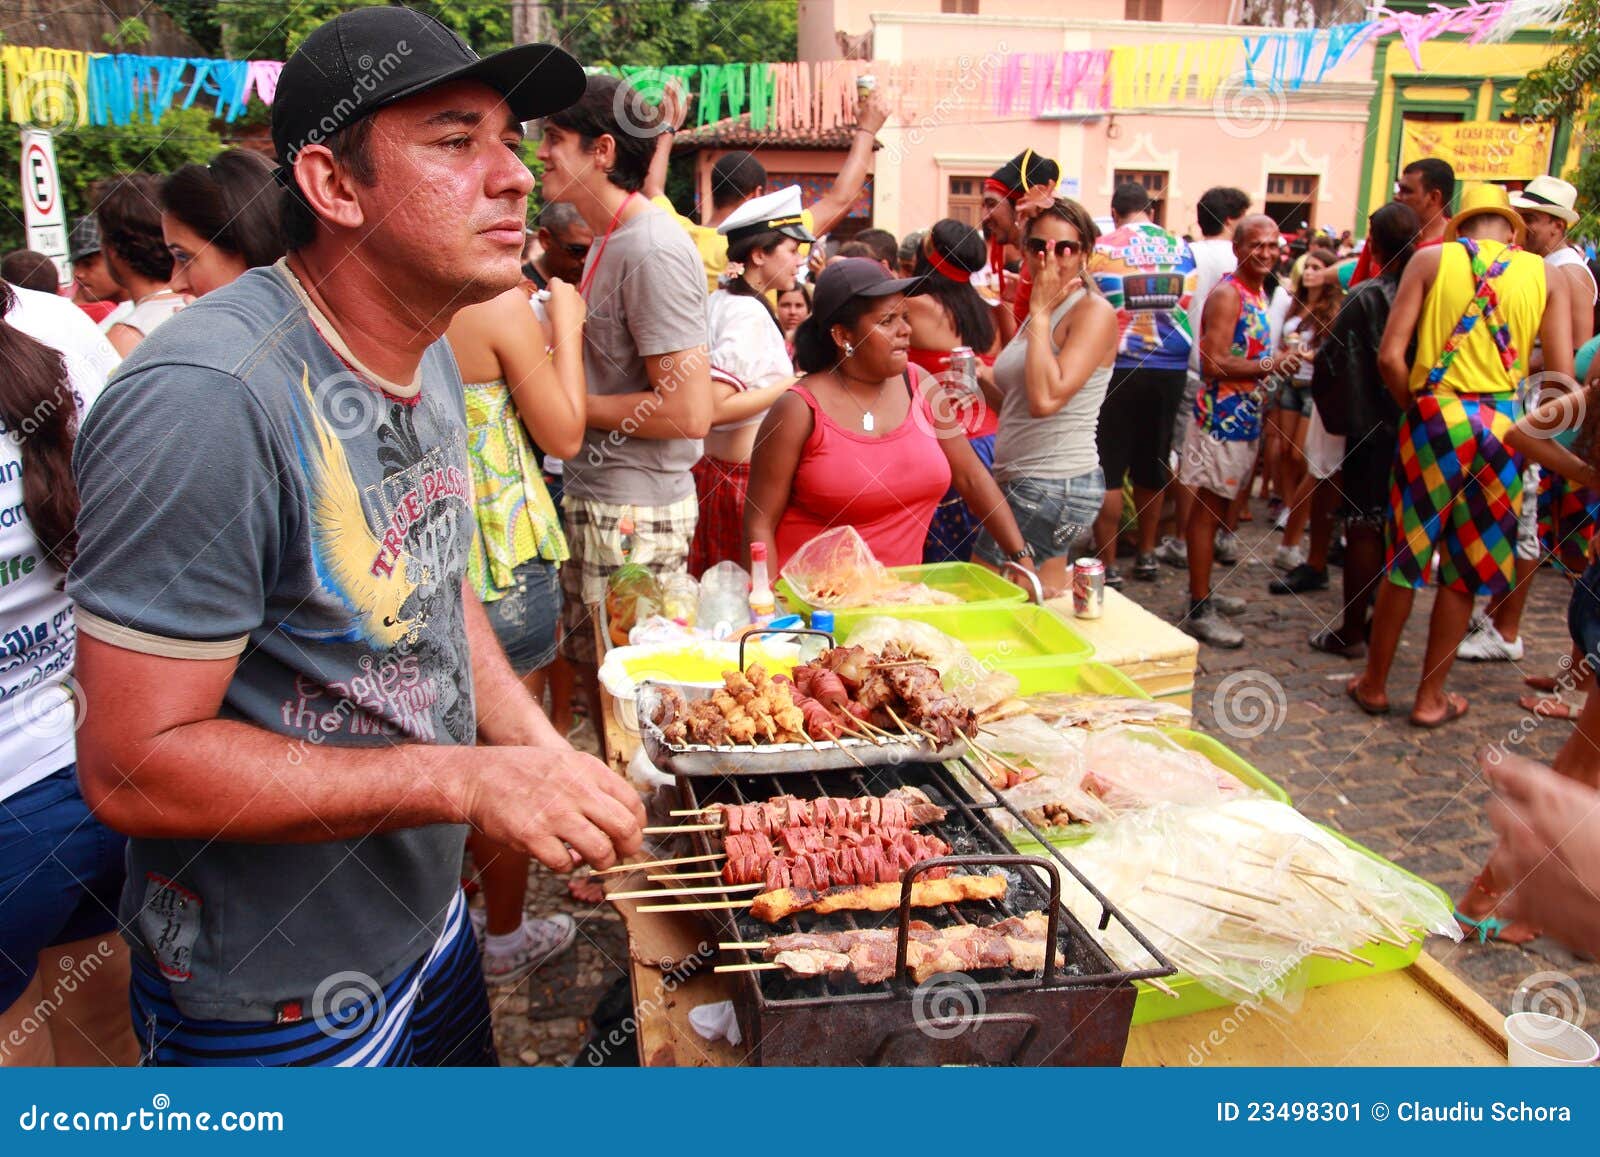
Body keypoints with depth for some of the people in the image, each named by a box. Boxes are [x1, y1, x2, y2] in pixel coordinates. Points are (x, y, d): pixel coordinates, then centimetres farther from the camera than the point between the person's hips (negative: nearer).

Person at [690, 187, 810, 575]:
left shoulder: (718, 301, 11)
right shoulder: (750, 313, -16)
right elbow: (714, 409, -24)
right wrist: (788, 387, -16)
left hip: (710, 466, 9)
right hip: (743, 474, -9)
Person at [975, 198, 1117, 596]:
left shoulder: (1094, 312, -12)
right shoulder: (1042, 314, 14)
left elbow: (1045, 398, -27)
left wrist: (1039, 314, -18)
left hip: (1055, 485, -9)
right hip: (1022, 481, 9)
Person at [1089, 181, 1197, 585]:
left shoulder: (1101, 249, -5)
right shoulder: (1181, 248, 6)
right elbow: (1189, 306, 13)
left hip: (1119, 367, -4)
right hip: (1170, 369, 4)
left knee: (1109, 467, 0)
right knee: (1152, 464, 16)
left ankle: (1107, 565, 0)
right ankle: (1147, 554, 27)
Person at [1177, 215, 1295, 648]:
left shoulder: (1259, 294, 16)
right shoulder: (1227, 294, -13)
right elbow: (1213, 363, -22)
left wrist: (1276, 364, 8)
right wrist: (1269, 365, -21)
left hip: (1244, 418, 9)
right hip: (1221, 417, -9)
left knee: (1219, 507, 16)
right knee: (1207, 509, -5)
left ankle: (1203, 591, 28)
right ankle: (1198, 610, 0)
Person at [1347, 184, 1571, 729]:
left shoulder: (1432, 259, 2)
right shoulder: (1544, 276, 7)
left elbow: (1390, 357, -7)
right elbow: (1563, 379, 1)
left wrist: (1416, 409, 8)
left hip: (1436, 416, -1)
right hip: (1501, 424, 1)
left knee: (1405, 559, 10)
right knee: (1463, 569, 12)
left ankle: (1374, 684, 22)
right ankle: (1430, 698, 21)